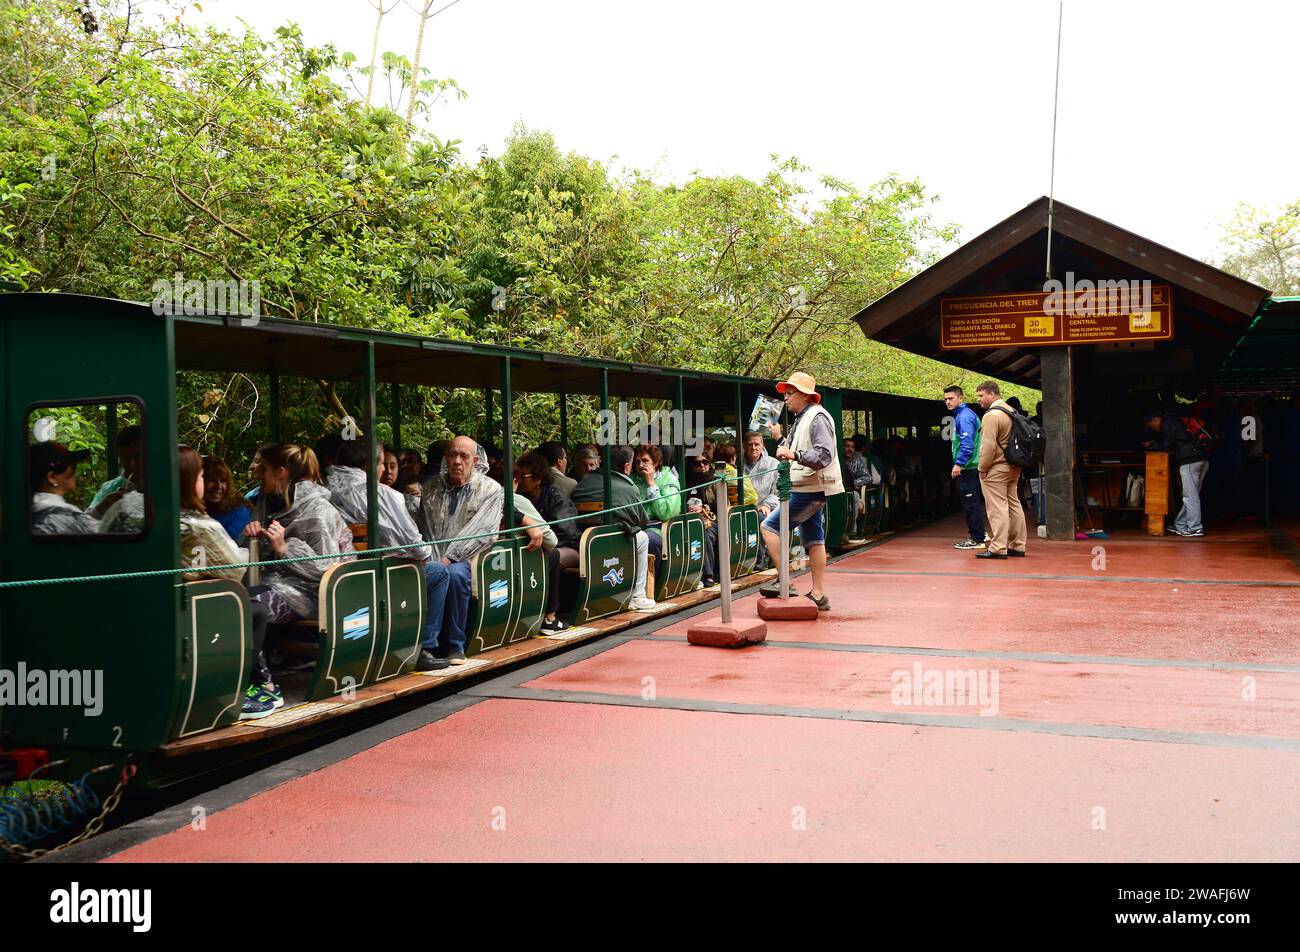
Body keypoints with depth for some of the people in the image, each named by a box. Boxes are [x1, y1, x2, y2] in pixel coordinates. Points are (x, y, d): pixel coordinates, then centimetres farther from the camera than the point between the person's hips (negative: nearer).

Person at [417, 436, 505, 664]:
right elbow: (420, 527, 13)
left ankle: (454, 647, -22)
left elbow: (484, 533, -8)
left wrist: (449, 559, -16)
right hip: (432, 559, 3)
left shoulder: (490, 490, 4)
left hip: (465, 560, -3)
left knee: (455, 573, -38)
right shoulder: (431, 487, 18)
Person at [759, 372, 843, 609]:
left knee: (769, 526, -11)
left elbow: (824, 455, -25)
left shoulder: (817, 417, -13)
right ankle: (818, 595, 13)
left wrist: (794, 454, -34)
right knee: (813, 541, 10)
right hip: (806, 489, 11)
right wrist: (781, 441, 14)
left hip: (811, 490, -11)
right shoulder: (800, 420, 19)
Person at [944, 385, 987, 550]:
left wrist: (959, 463, -23)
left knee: (971, 504, -6)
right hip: (969, 467, 10)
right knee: (972, 502, 17)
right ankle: (979, 533, 25)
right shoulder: (961, 414, 17)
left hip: (968, 468, -10)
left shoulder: (964, 416, -15)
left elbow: (967, 443, -23)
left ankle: (977, 539, -2)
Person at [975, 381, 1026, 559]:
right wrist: (1015, 464, 19)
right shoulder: (1011, 411, 14)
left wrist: (983, 468, -12)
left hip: (996, 469, -9)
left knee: (997, 508, -8)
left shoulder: (991, 415, -16)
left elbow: (988, 446, -21)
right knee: (1014, 505, 12)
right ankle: (1017, 546, 17)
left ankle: (998, 548, -9)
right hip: (1013, 467, 9)